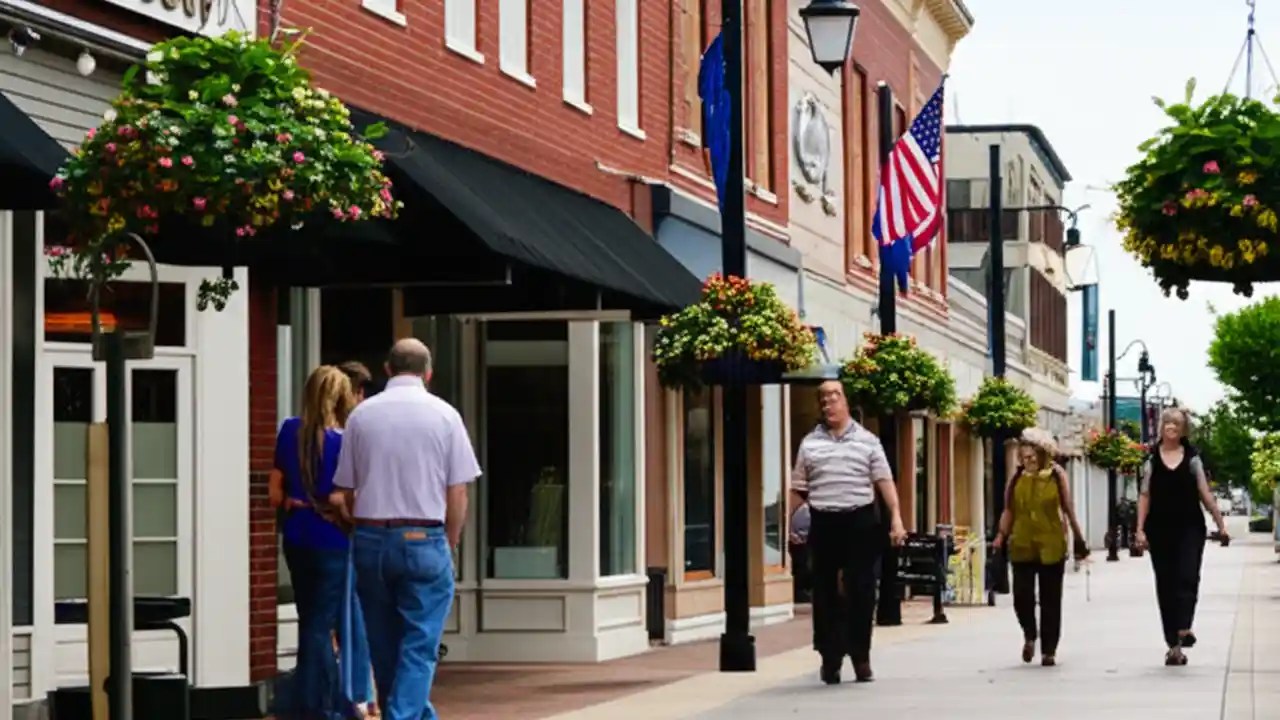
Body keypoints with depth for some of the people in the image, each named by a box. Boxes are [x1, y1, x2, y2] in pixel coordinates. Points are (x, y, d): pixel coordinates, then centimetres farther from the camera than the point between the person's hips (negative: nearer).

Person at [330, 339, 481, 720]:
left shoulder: (361, 414, 3)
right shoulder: (444, 415, -3)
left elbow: (345, 491, 6)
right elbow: (457, 492, -3)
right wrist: (450, 544, 8)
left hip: (371, 539, 3)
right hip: (423, 539, -3)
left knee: (384, 646, 15)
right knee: (418, 647, -1)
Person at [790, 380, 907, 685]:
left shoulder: (867, 441, 5)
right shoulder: (809, 444, 9)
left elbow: (884, 481, 0)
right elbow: (798, 488, 10)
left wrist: (896, 518, -9)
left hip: (860, 521, -1)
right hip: (823, 523, 1)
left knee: (861, 590, -1)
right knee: (825, 592, 4)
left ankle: (861, 655, 10)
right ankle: (830, 657, 12)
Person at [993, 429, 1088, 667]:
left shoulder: (1056, 474, 0)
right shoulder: (1017, 477, 3)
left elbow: (1068, 509, 5)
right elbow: (1009, 511, 9)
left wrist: (1079, 538, 7)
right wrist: (1001, 536, 1)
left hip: (1051, 546, -1)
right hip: (1022, 545, 1)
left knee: (1050, 601, 4)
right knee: (1022, 596, -8)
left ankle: (1049, 650, 15)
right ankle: (1030, 635, 20)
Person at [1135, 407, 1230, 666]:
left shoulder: (1192, 458, 6)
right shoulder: (1152, 459, 5)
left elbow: (1205, 494, 7)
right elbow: (1145, 496, 4)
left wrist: (1221, 524, 4)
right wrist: (1140, 529, -4)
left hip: (1189, 528, -1)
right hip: (1160, 529, 1)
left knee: (1187, 577, -17)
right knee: (1165, 584, 2)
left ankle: (1183, 630, -25)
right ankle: (1173, 643, 7)